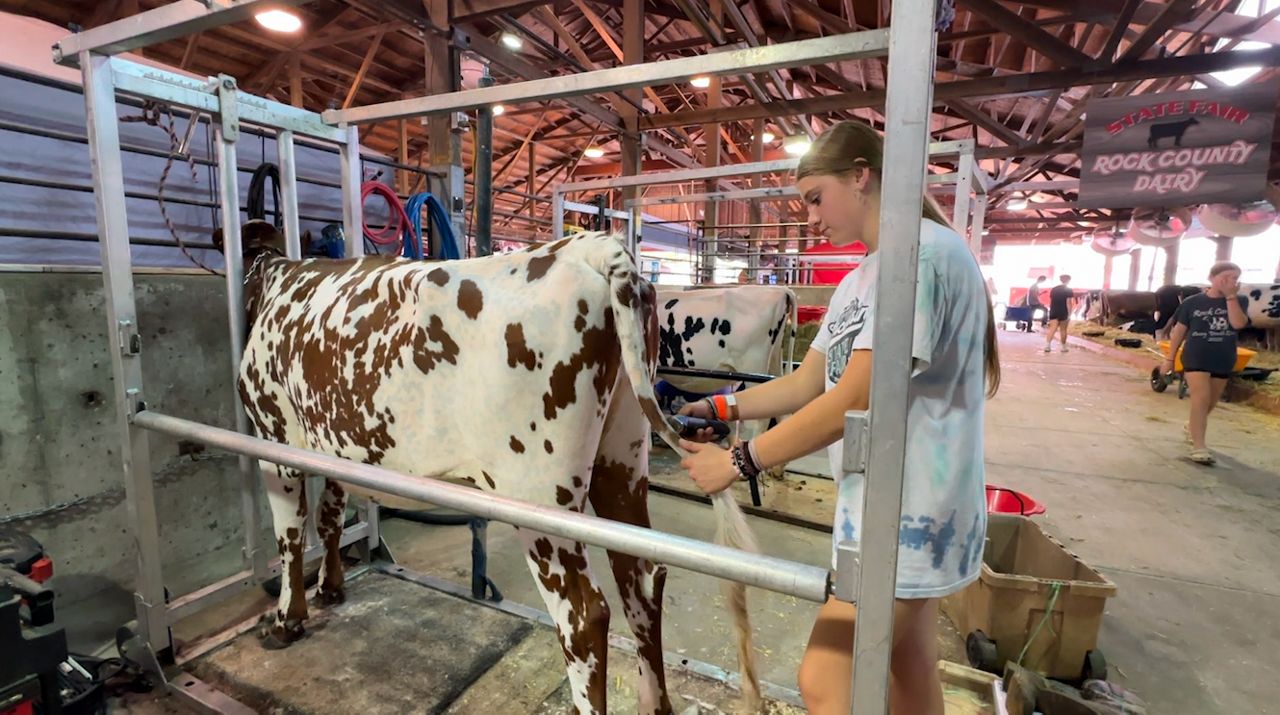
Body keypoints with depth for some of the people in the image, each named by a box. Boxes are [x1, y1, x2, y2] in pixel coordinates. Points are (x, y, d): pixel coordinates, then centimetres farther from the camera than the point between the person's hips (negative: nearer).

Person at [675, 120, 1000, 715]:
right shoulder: (860, 280, 12)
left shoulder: (924, 252, -18)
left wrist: (738, 462, -18)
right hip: (902, 508, 9)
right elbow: (806, 383, 12)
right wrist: (721, 409, 1)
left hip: (905, 514, -9)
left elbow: (852, 401, -24)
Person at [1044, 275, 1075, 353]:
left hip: (1053, 312, 3)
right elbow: (1068, 302, -11)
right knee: (1063, 330, 7)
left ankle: (1047, 345, -22)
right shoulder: (1068, 290, -5)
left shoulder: (1054, 289, 9)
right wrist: (1069, 314, -11)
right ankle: (1064, 347, 16)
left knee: (1052, 329, -5)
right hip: (1063, 313, -3)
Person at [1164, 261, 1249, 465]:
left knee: (1210, 403, 16)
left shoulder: (1239, 301, 2)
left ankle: (1191, 426, 43)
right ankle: (1198, 447, -17)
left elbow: (1238, 323, -17)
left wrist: (1230, 296, -15)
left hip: (1223, 361, 4)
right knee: (1201, 399, -16)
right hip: (1196, 358, -4)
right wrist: (1170, 358, 1)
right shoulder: (1193, 302, -4)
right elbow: (1179, 331, 1)